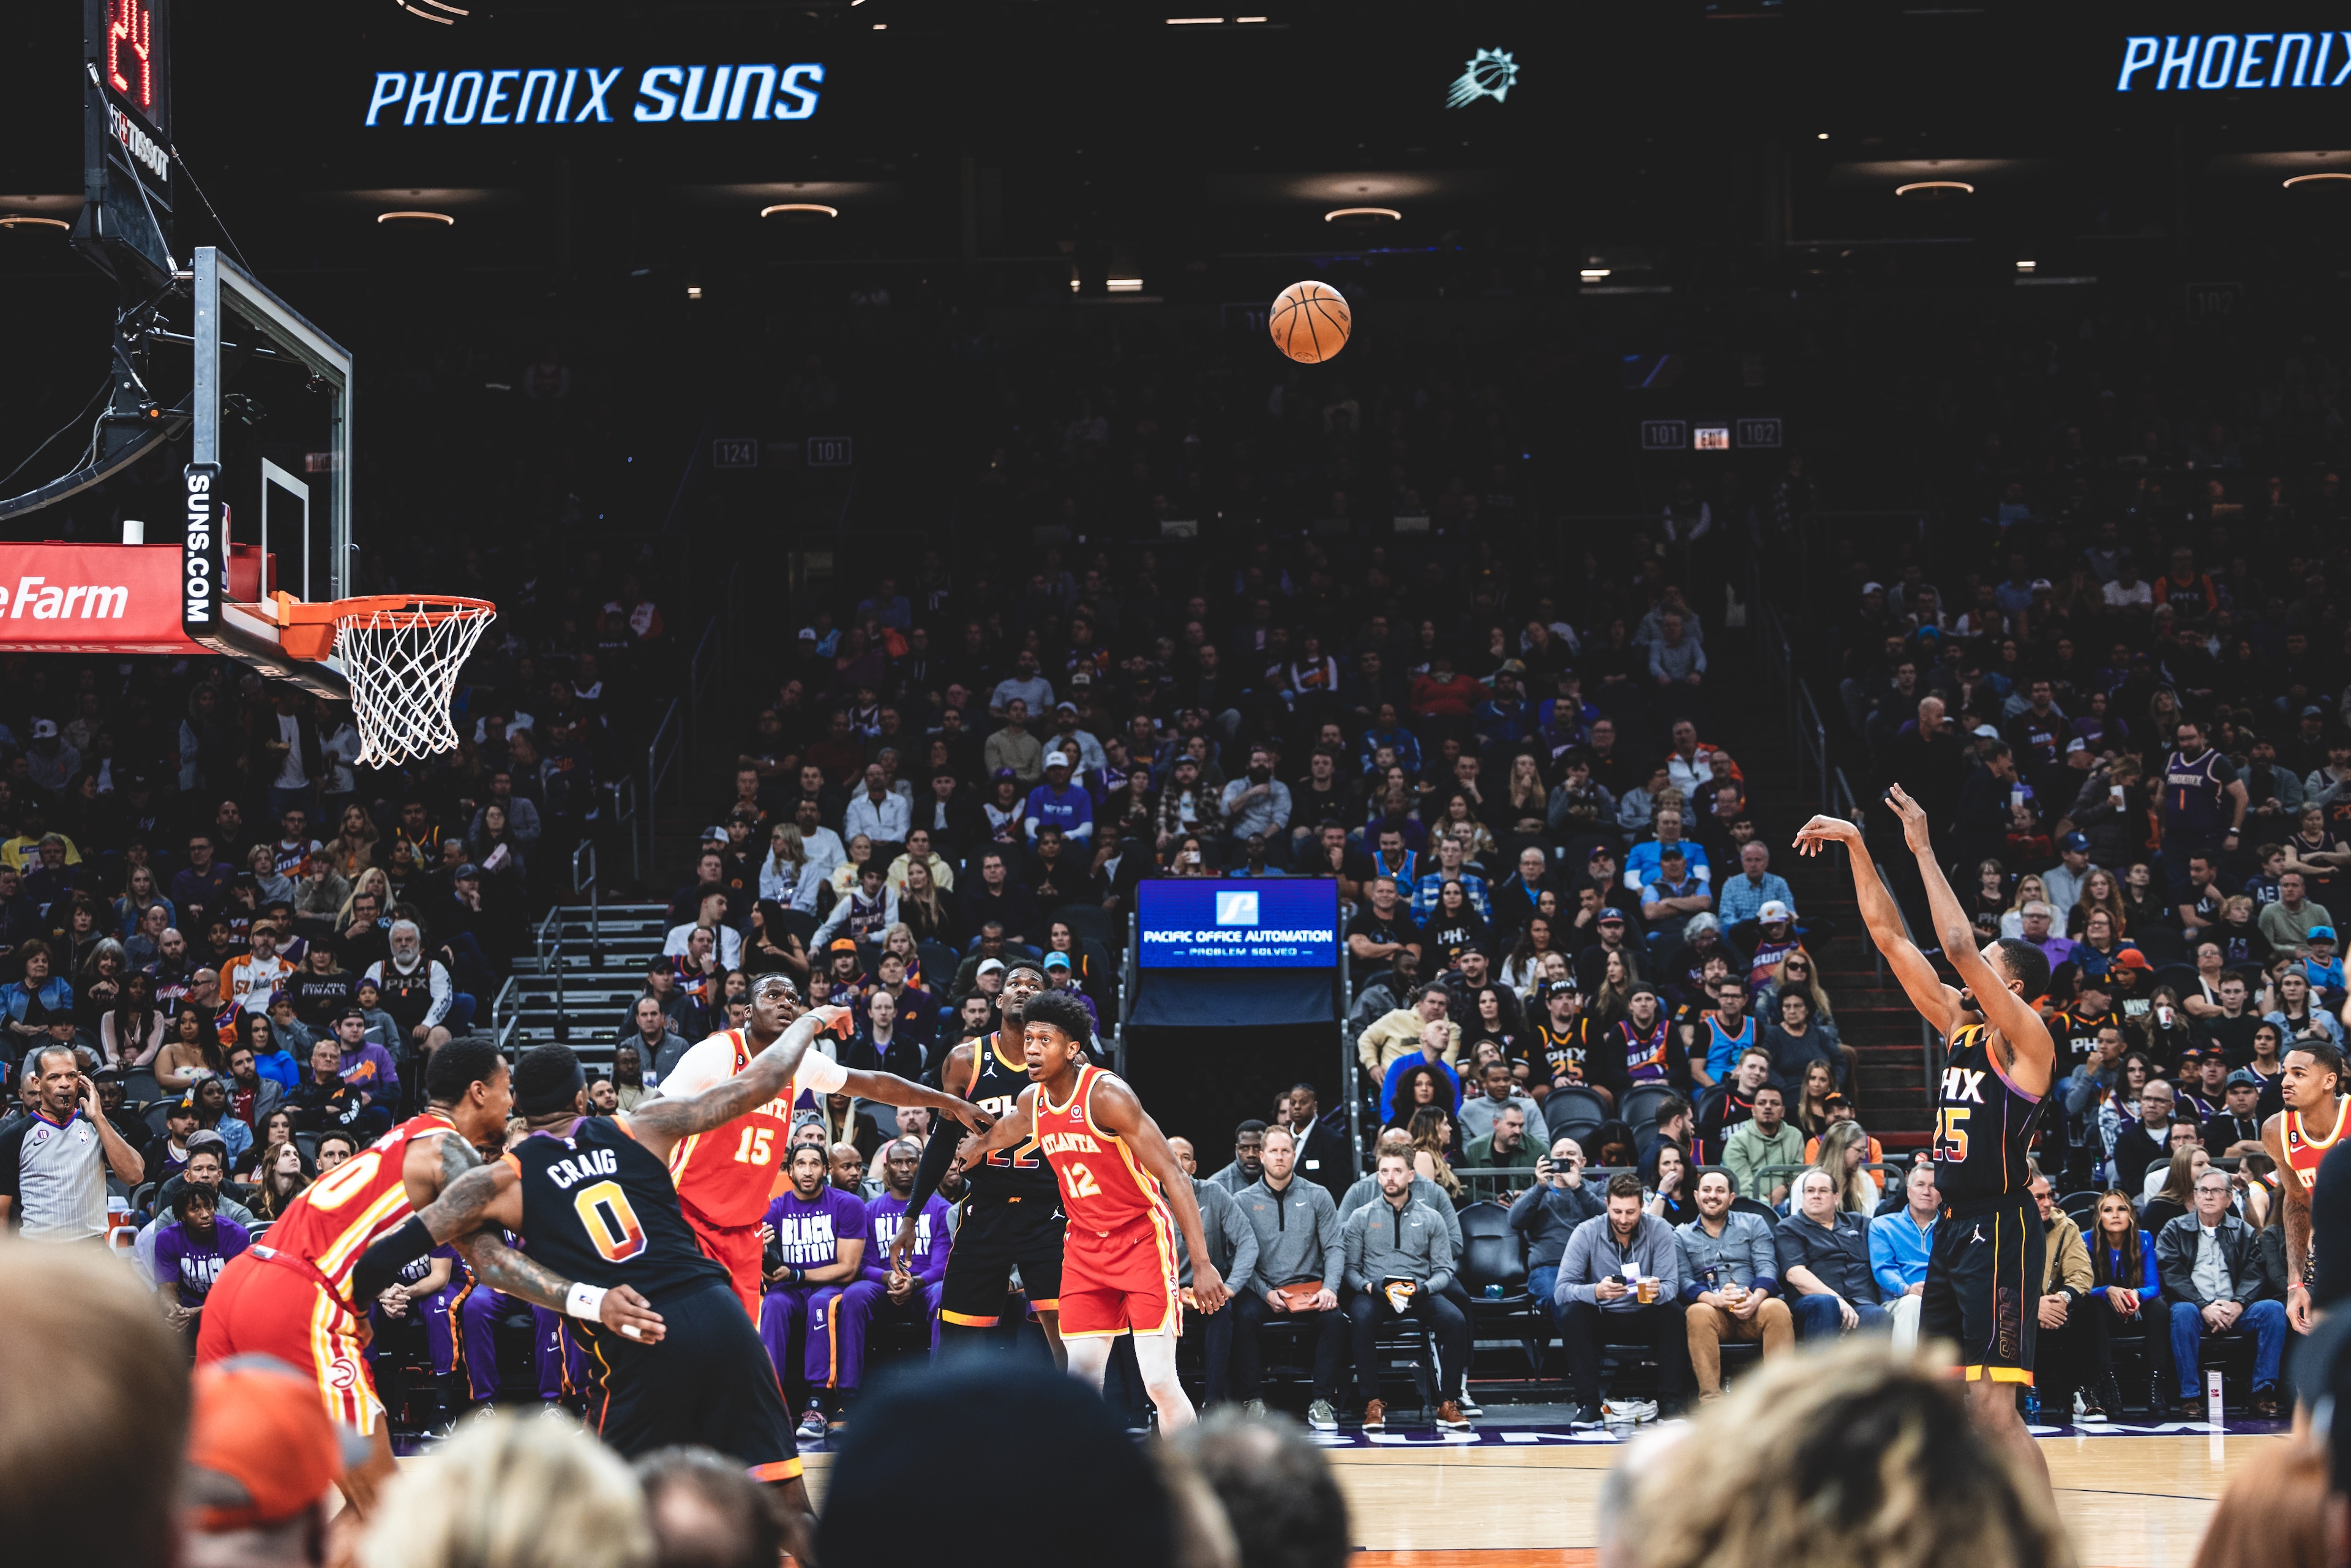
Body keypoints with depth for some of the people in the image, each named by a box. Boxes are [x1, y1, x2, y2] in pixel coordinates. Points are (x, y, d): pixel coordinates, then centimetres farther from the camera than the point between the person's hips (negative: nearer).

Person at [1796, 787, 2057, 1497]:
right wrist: (1855, 845, 7)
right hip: (1954, 1227, 9)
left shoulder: (2024, 1039, -10)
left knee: (1992, 1403, -14)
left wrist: (1924, 850, -17)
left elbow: (1960, 946, -22)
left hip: (1999, 1230, -9)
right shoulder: (1960, 1027, 13)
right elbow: (1890, 936, 13)